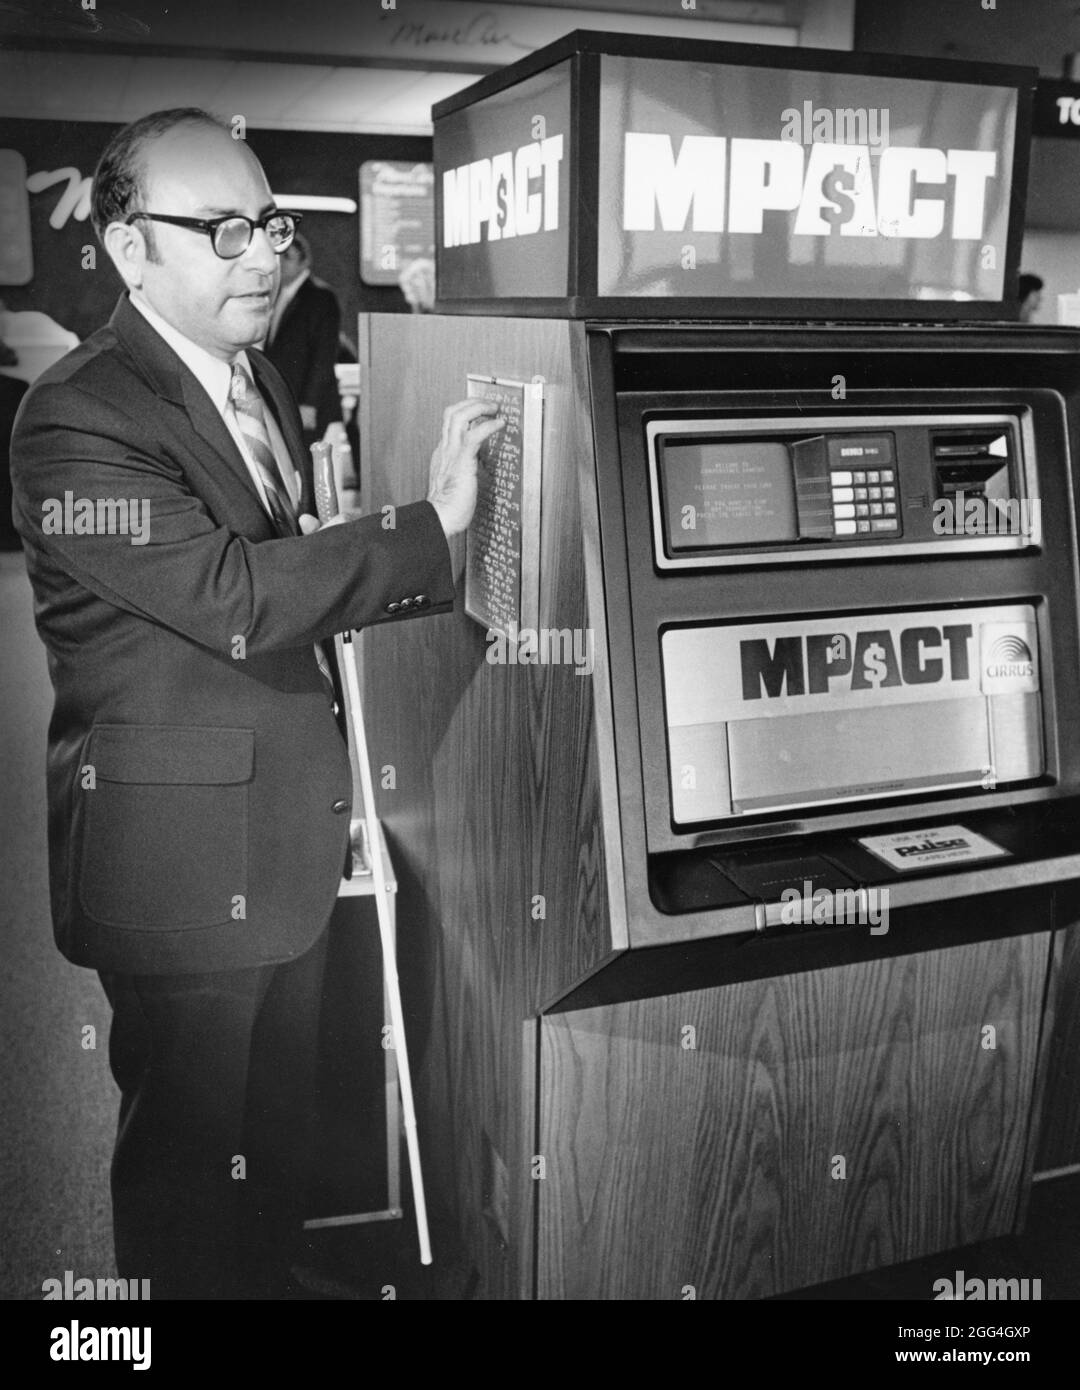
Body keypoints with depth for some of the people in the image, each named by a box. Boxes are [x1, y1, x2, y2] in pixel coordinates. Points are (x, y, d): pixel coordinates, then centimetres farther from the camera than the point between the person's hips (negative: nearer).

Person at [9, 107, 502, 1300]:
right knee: (195, 1181, 8)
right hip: (182, 859, -8)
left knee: (274, 1158, 21)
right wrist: (432, 528, -24)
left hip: (285, 843, 8)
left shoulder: (258, 382, 12)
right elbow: (236, 597, -27)